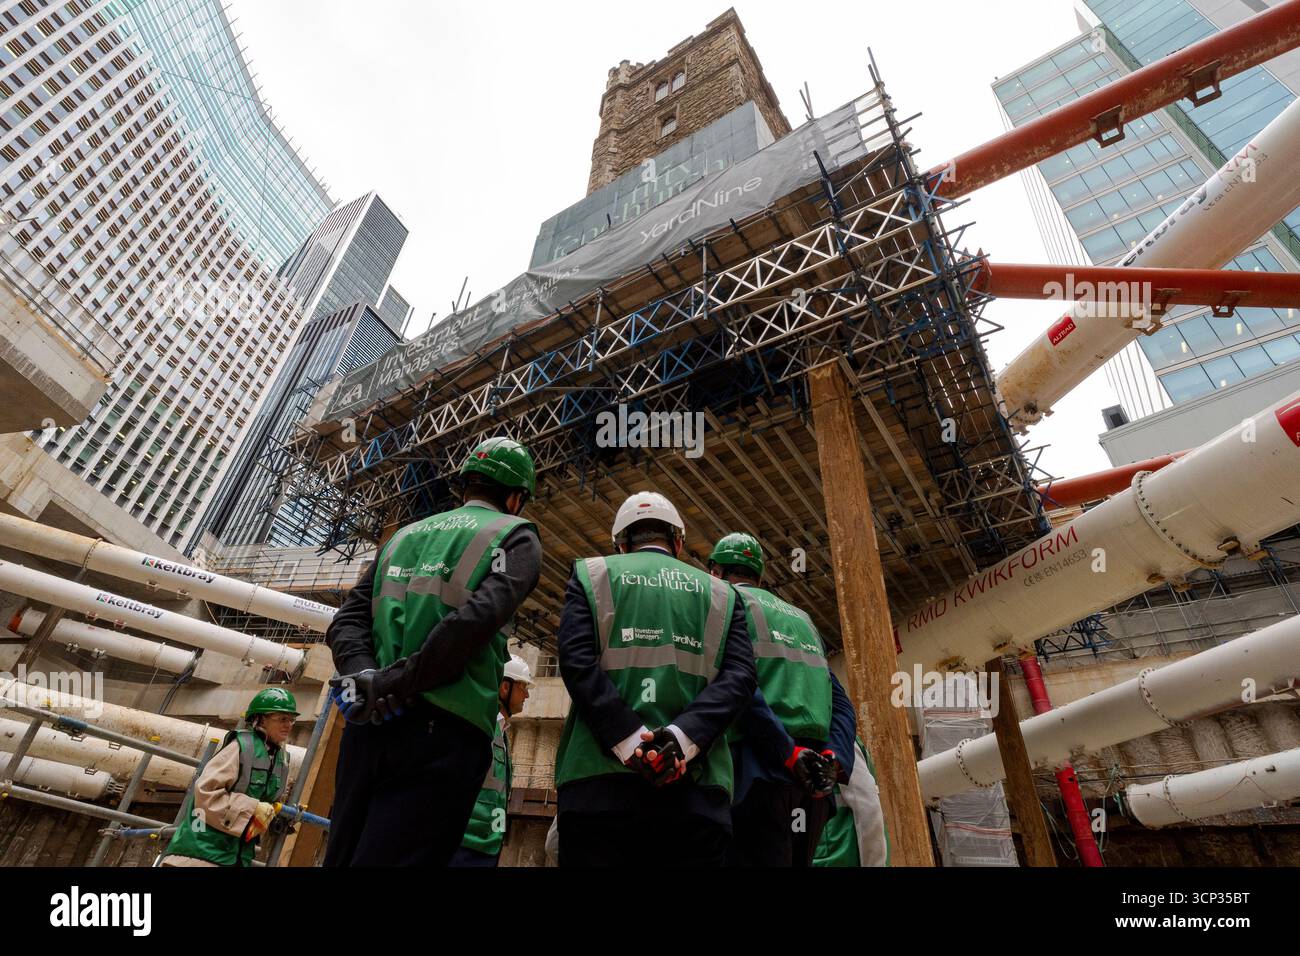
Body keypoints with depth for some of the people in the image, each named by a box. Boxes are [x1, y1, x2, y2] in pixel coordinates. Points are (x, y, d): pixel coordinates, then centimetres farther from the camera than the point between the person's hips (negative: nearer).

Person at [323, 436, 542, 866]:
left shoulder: (405, 535, 22)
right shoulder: (516, 536, 5)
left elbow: (348, 619, 11)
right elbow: (477, 618, -14)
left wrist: (362, 675, -4)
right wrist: (394, 683, -10)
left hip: (367, 725, 6)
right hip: (443, 732, -5)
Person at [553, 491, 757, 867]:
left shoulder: (592, 574, 13)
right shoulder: (719, 593, 17)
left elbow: (576, 659, -4)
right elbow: (739, 677, 1)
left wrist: (629, 740, -11)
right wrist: (684, 735, -10)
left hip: (601, 777, -1)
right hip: (696, 786, 1)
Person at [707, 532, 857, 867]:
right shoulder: (802, 617, 25)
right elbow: (841, 705, 15)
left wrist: (787, 751, -14)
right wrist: (834, 759, 2)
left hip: (759, 775, -7)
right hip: (812, 788, 7)